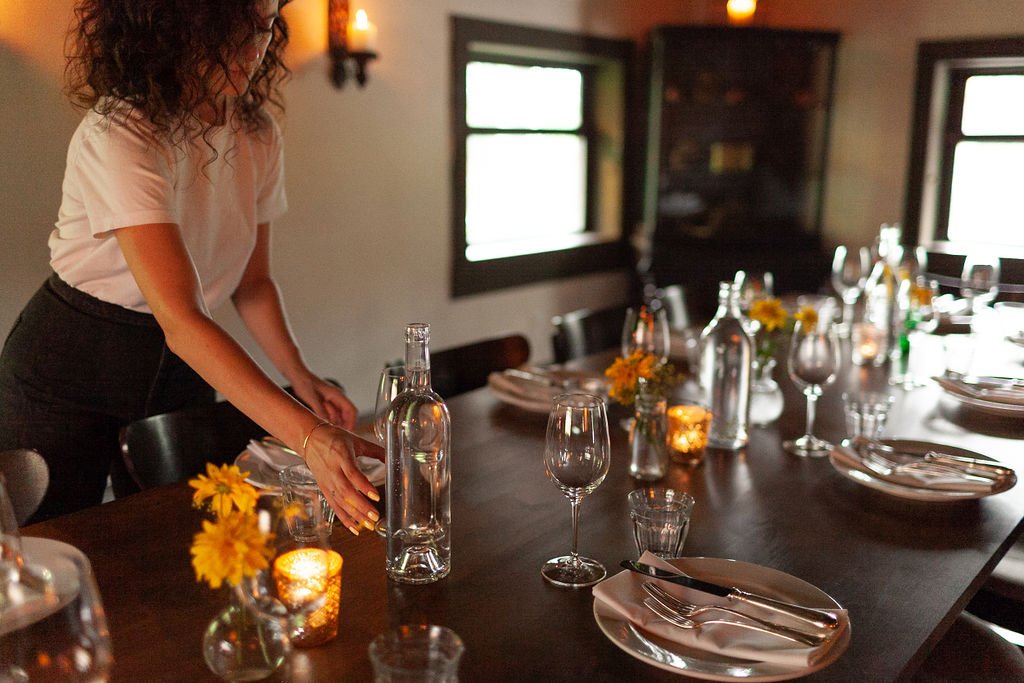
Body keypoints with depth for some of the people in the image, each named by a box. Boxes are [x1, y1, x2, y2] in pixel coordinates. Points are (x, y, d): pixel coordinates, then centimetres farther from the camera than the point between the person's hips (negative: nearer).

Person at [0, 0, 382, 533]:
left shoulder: (257, 135, -5)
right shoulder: (118, 135, -27)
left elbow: (252, 280, 4)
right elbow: (179, 319, -37)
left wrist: (299, 374, -13)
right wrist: (307, 435, -46)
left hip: (179, 367, 6)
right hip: (70, 366, -5)